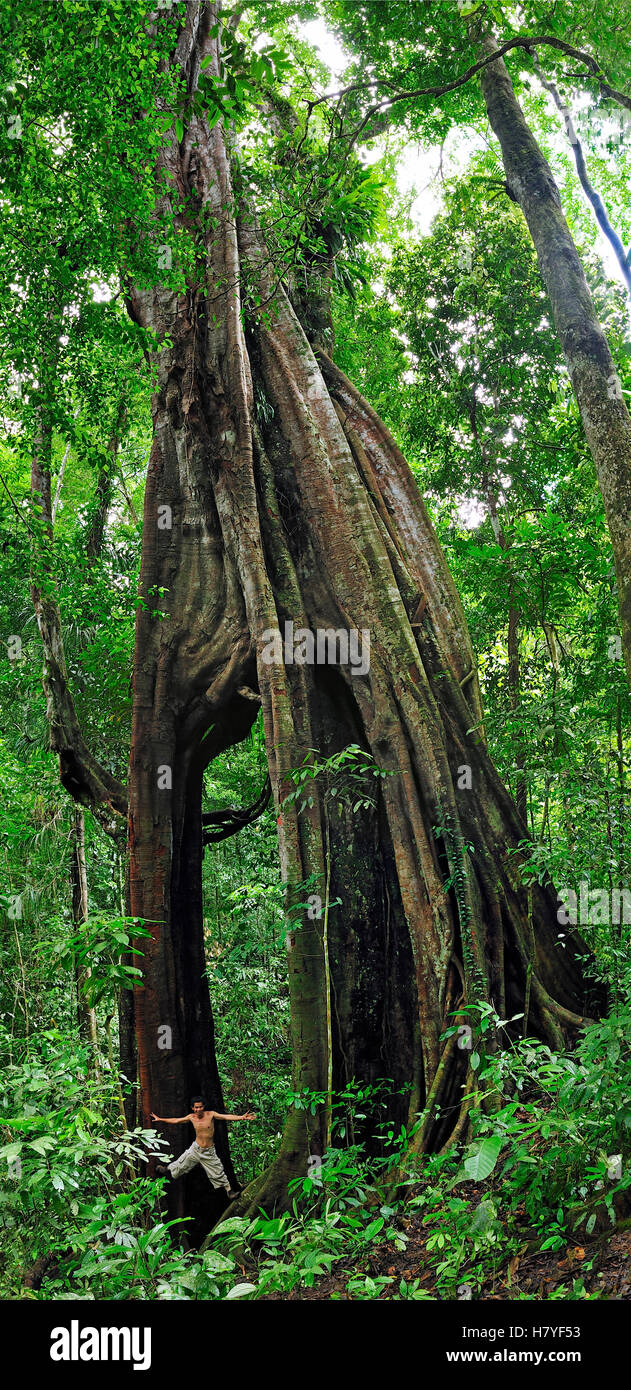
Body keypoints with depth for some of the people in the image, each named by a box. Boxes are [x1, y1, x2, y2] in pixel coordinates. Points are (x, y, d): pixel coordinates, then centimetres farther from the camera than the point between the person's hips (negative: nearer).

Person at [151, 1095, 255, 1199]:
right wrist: (160, 1119, 12)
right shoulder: (191, 1117, -8)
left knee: (218, 1172, 2)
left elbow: (226, 1117, -27)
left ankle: (229, 1190, 19)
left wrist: (242, 1117, -40)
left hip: (209, 1151, -2)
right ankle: (168, 1169, 43)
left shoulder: (211, 1114, -17)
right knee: (181, 1164, 14)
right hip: (196, 1149, 2)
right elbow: (176, 1121, 7)